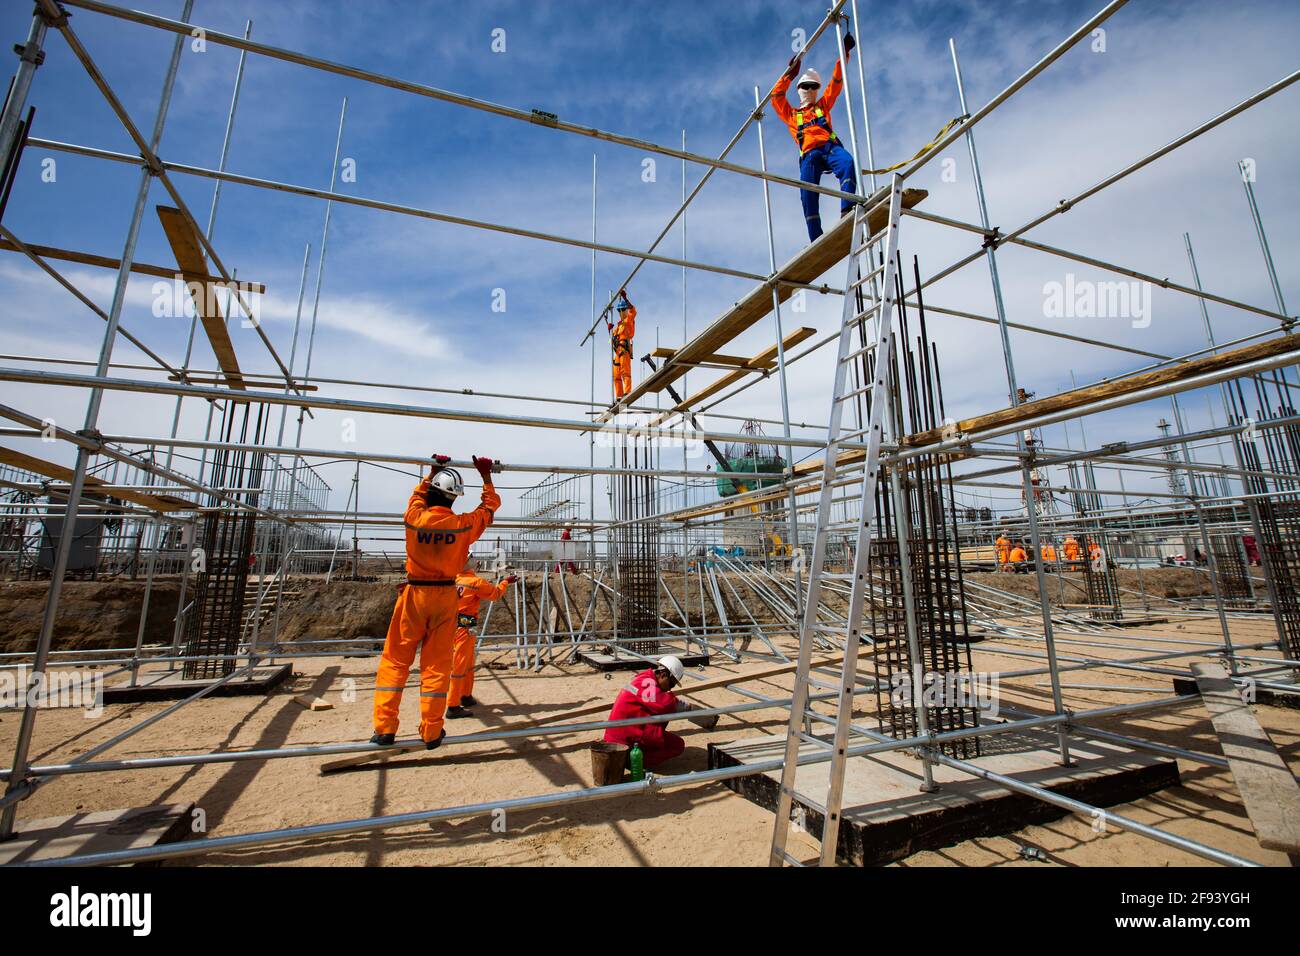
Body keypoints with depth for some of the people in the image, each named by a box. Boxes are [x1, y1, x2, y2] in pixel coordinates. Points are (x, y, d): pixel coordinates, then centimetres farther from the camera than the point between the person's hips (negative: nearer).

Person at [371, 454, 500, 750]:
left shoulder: (415, 517, -8)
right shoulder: (464, 525, -10)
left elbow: (418, 493, 15)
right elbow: (491, 504, 9)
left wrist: (433, 471, 26)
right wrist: (486, 475, 18)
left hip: (414, 594, 0)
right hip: (445, 596, 0)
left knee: (395, 660, 12)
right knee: (437, 665, 7)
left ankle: (384, 728, 14)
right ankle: (432, 732, 13)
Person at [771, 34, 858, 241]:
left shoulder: (823, 105, 33)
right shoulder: (791, 114, 29)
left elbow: (837, 82, 26)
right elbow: (776, 97, 18)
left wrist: (844, 55, 17)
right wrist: (790, 73, 12)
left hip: (829, 147, 1)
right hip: (809, 154, -1)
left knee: (848, 163, -33)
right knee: (808, 195, -24)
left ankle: (846, 209, -44)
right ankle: (816, 241, -32)